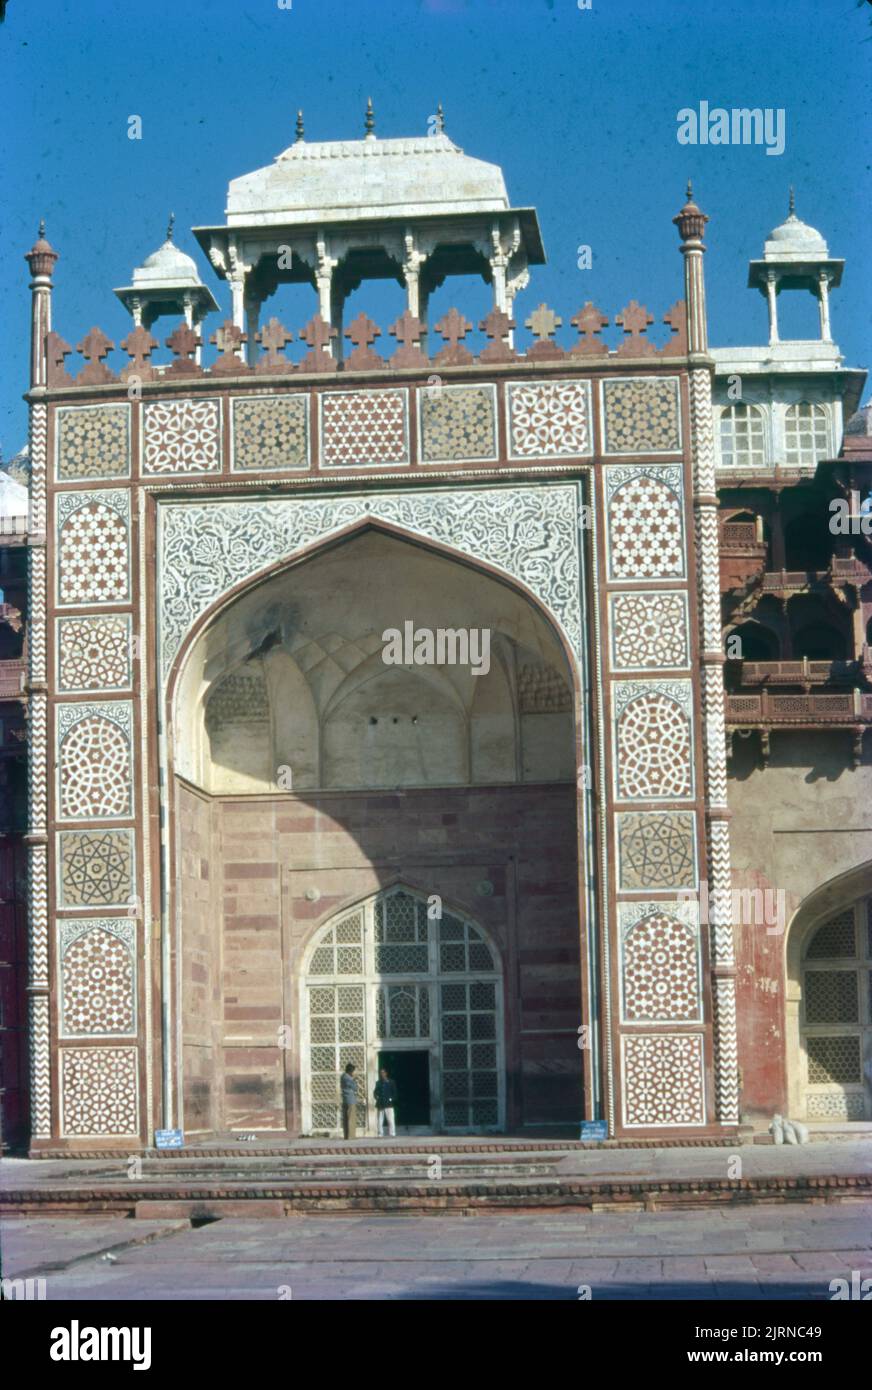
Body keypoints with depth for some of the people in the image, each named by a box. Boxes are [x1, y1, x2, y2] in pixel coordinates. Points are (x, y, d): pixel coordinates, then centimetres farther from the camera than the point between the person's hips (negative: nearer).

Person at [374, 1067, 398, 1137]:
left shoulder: (391, 1082, 6)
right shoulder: (378, 1083, 14)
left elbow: (394, 1092, 5)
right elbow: (376, 1092, 16)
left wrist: (392, 1099, -8)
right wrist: (376, 1097, -3)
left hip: (388, 1104, -3)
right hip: (380, 1104, 3)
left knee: (391, 1120, -8)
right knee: (379, 1121, 3)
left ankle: (392, 1134, -6)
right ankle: (380, 1134, 8)